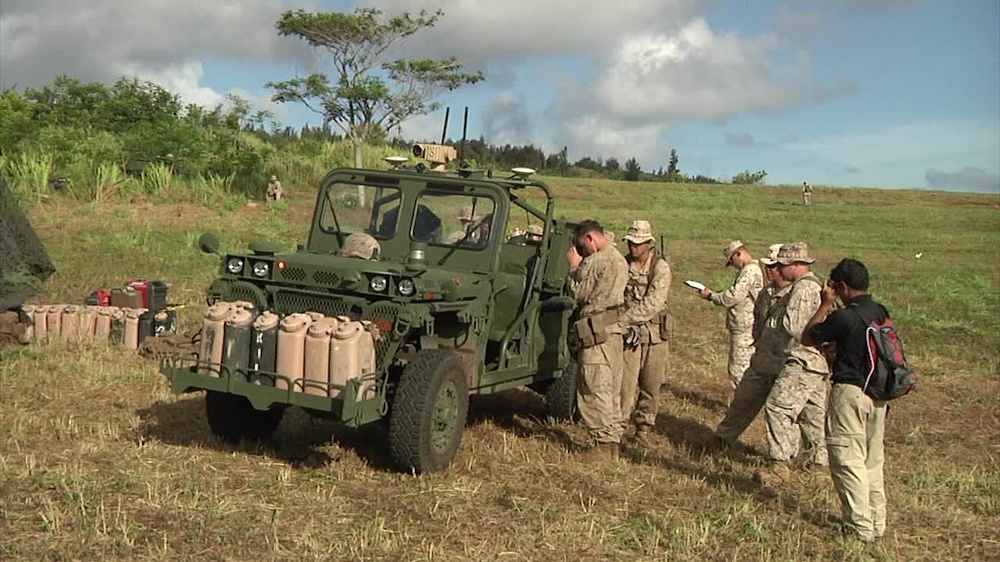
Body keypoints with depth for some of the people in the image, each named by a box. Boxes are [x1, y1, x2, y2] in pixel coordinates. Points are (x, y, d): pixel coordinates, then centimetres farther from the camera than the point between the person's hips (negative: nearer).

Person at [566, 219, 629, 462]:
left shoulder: (596, 261, -14)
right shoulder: (619, 259, 17)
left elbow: (578, 293, -9)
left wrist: (574, 266, 3)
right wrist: (580, 266, 15)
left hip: (596, 330, -10)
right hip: (614, 327, 10)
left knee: (594, 388, -6)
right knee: (611, 388, 13)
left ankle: (603, 443, -5)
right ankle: (614, 438, 19)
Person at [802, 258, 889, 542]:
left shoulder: (844, 317, -19)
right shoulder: (881, 313, 3)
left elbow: (807, 338, -6)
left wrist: (825, 304, -2)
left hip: (850, 393, -8)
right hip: (877, 395, 8)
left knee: (848, 460, 1)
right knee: (872, 460, 17)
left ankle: (860, 527, 4)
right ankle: (877, 523, 25)